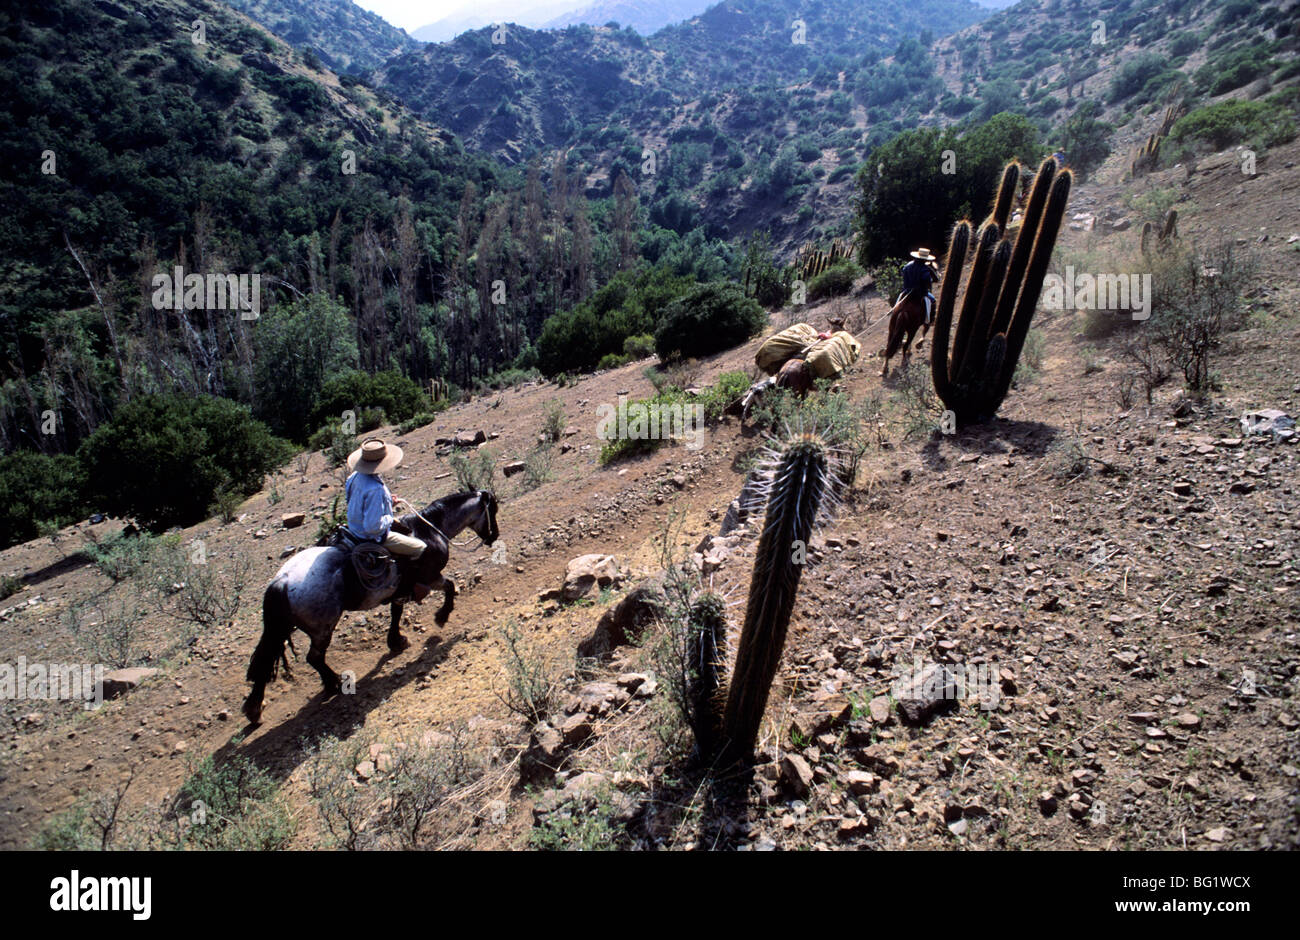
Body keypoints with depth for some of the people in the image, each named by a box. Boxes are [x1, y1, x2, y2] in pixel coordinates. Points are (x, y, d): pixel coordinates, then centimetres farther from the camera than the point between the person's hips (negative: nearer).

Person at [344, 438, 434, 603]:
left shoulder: (356, 476, -5)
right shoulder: (376, 489, -34)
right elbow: (373, 526, -35)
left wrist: (389, 502, 7)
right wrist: (389, 519, -15)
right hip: (374, 538, -10)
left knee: (405, 528, 30)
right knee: (421, 549, 3)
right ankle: (415, 586, 19)